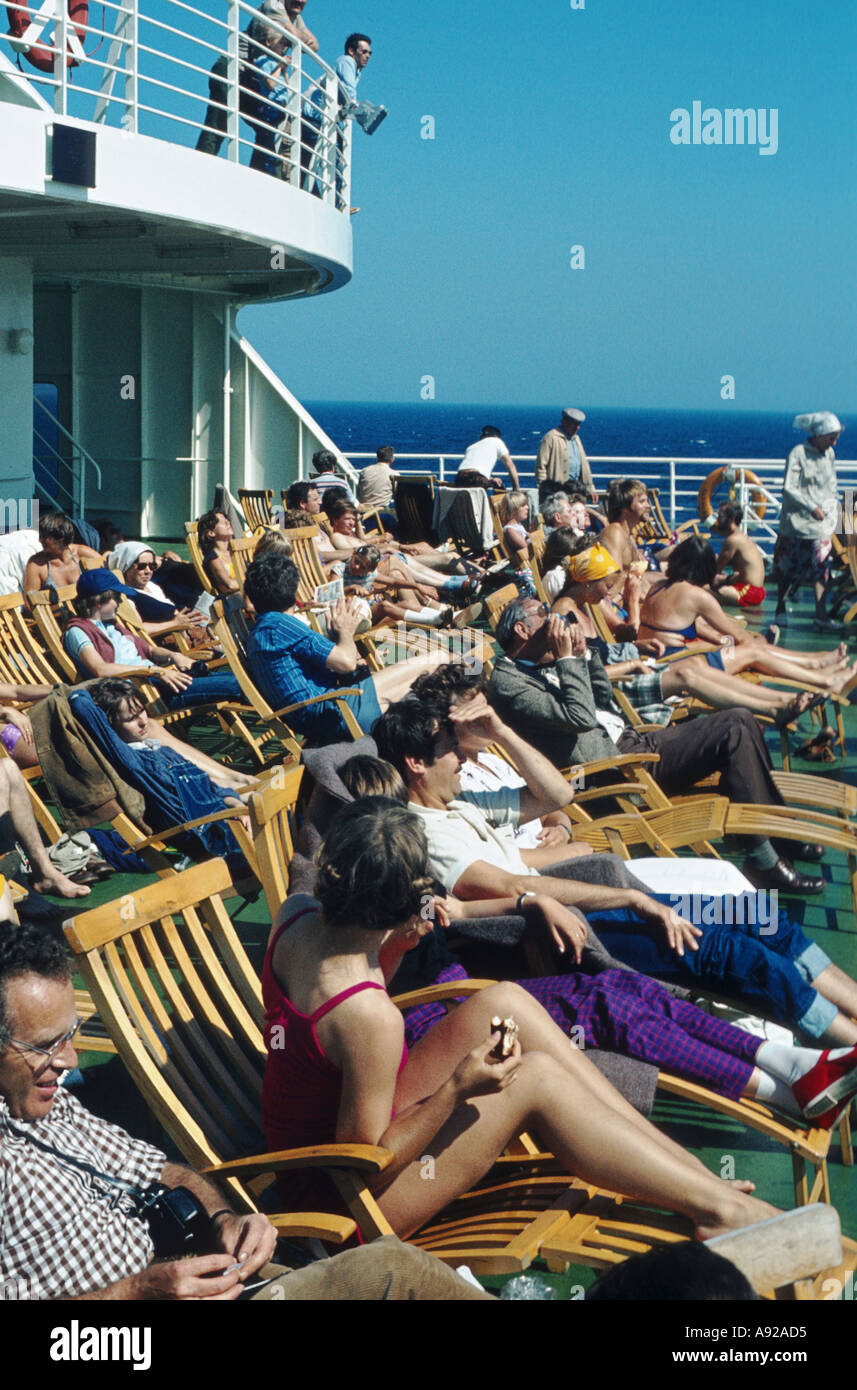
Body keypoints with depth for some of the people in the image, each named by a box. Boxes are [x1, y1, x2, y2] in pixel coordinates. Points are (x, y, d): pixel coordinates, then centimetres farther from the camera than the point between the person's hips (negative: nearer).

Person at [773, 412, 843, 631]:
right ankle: (780, 609, 21)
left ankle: (821, 616, -10)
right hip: (798, 521, -5)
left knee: (821, 566, -5)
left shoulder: (829, 454, 10)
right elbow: (788, 488, -14)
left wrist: (835, 503, 7)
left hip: (823, 522, 5)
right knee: (788, 567, 4)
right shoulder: (798, 454, -9)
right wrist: (811, 507, -17)